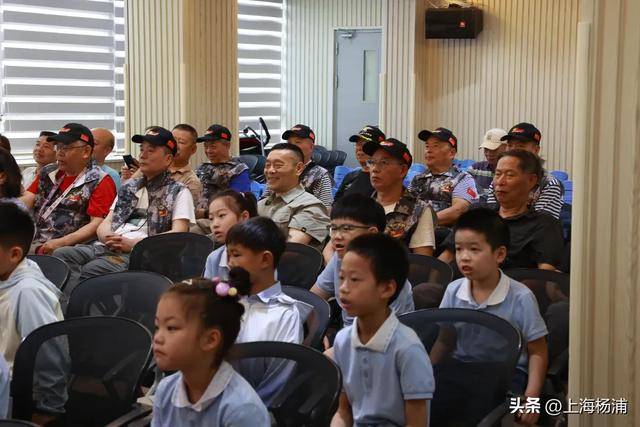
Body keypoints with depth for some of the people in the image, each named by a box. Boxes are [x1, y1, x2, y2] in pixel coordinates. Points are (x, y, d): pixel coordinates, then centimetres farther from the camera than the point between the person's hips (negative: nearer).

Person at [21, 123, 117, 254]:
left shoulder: (100, 182, -1)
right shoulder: (47, 173, 20)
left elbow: (97, 225, -8)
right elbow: (25, 202, 10)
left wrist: (61, 243, -18)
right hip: (30, 241, 6)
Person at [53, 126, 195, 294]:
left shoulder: (179, 192, 10)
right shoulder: (129, 187, 29)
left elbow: (178, 235, -3)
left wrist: (134, 243, -12)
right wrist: (108, 237, -2)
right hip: (109, 247, 6)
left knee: (92, 269, -35)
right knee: (61, 255, -23)